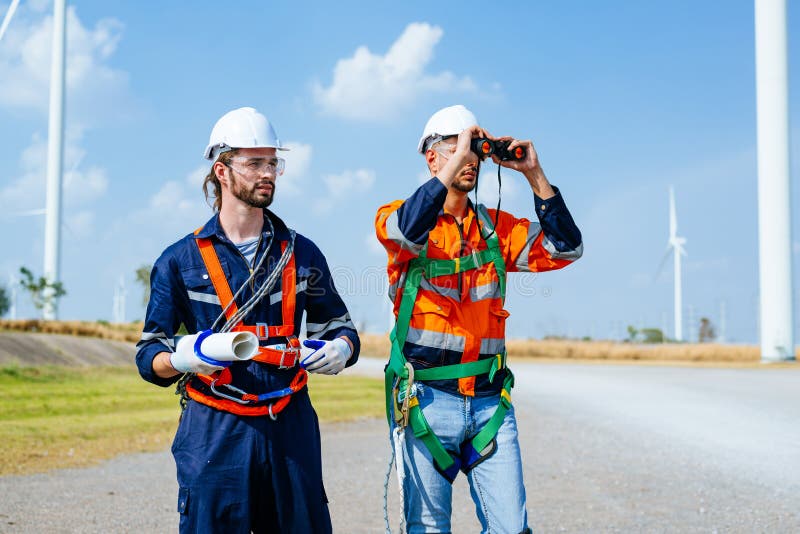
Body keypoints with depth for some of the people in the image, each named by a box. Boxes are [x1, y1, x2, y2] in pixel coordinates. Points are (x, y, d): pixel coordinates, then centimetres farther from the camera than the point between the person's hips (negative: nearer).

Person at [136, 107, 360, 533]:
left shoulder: (301, 254, 11)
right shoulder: (180, 261, 3)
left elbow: (337, 323, 19)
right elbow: (150, 354, 4)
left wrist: (341, 347, -5)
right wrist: (184, 359, -19)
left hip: (292, 428, 2)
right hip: (214, 432, -2)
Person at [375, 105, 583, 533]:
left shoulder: (496, 227, 14)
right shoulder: (399, 217, 1)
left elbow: (565, 249, 5)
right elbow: (408, 229, -24)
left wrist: (534, 175, -1)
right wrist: (457, 158, -21)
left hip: (490, 401, 4)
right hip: (425, 398, -3)